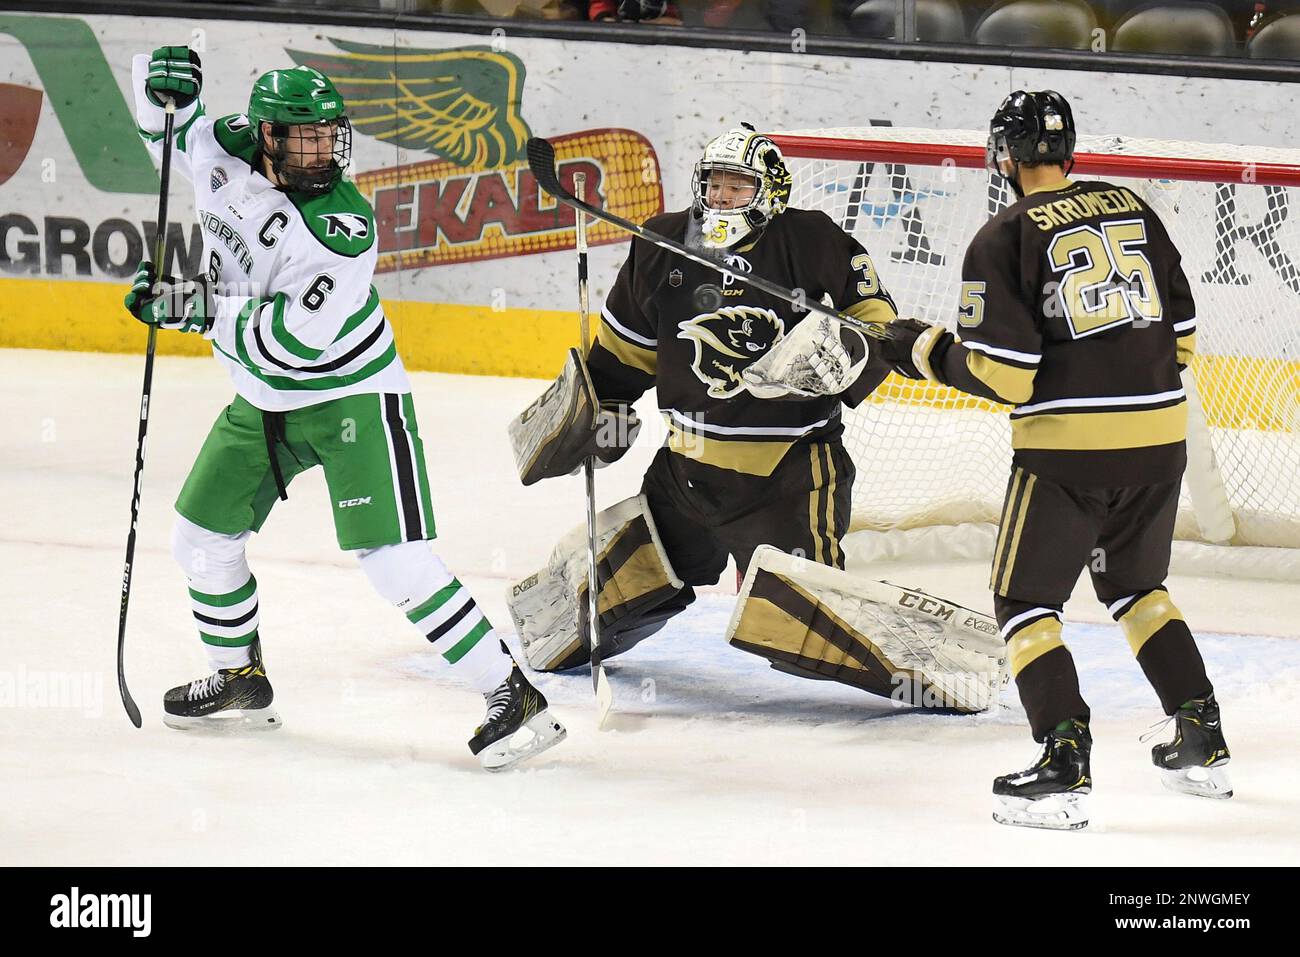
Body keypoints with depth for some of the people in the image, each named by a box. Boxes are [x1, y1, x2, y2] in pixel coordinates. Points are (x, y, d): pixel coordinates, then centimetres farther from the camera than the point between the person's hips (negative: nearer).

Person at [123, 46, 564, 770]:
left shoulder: (343, 226, -27)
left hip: (351, 397, -7)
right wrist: (161, 80, -16)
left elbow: (293, 338, -32)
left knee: (392, 559, -18)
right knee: (203, 536, 14)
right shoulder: (224, 152, -10)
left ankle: (515, 698, -15)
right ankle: (241, 681, 37)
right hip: (263, 399, 7)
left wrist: (193, 308, -28)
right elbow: (166, 118, 8)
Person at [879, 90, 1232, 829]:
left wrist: (927, 351, 5)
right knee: (1134, 584, 26)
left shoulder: (1004, 239, -7)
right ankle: (1203, 742, 23)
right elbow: (1181, 336, 11)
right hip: (1160, 435, 6)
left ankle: (1066, 765, -7)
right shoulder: (1133, 210, 8)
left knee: (1026, 599, 6)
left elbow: (1003, 374, -11)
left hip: (1068, 443, -5)